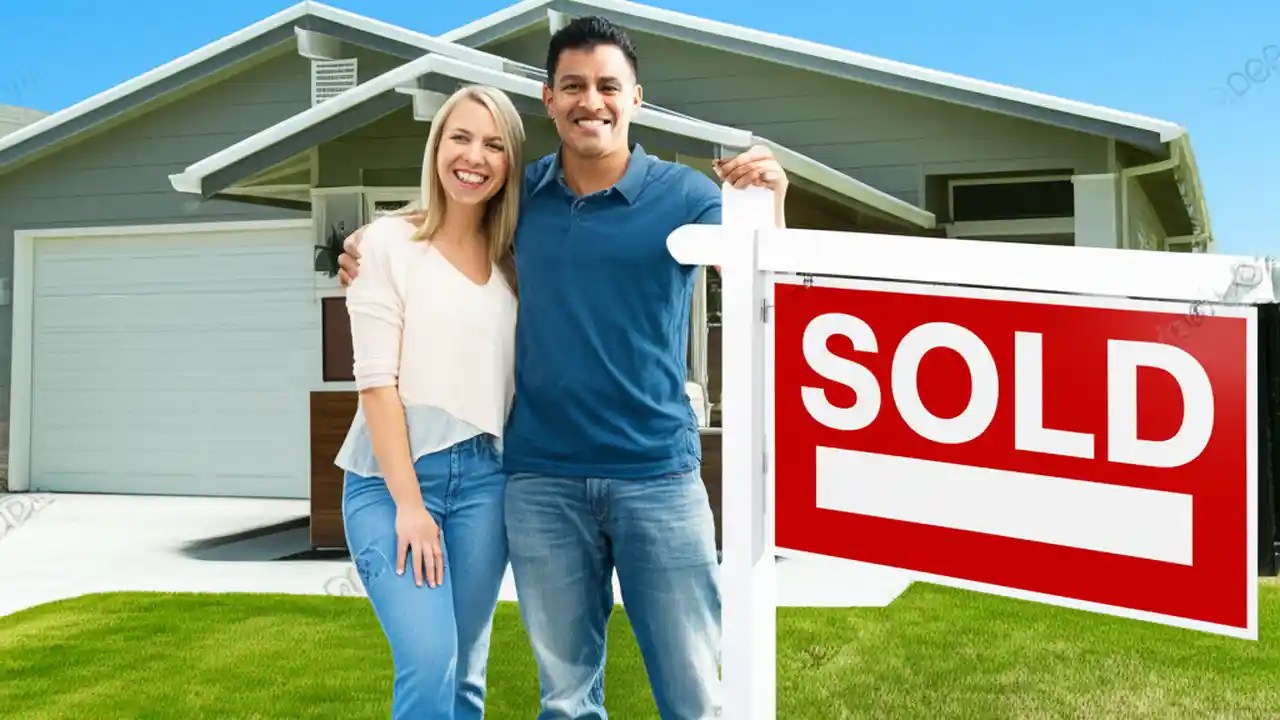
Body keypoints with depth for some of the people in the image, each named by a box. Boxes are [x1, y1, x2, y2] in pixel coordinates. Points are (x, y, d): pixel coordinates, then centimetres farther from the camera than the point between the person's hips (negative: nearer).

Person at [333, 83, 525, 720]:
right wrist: (408, 503, -13)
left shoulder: (510, 263, 12)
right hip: (393, 476, -4)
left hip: (484, 478, 5)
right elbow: (376, 381, -8)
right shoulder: (390, 242, -2)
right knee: (428, 664, -16)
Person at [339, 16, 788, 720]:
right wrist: (373, 251, 3)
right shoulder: (520, 193, 5)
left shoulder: (683, 193, -4)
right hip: (541, 477, 3)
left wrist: (767, 208, -32)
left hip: (657, 473, -2)